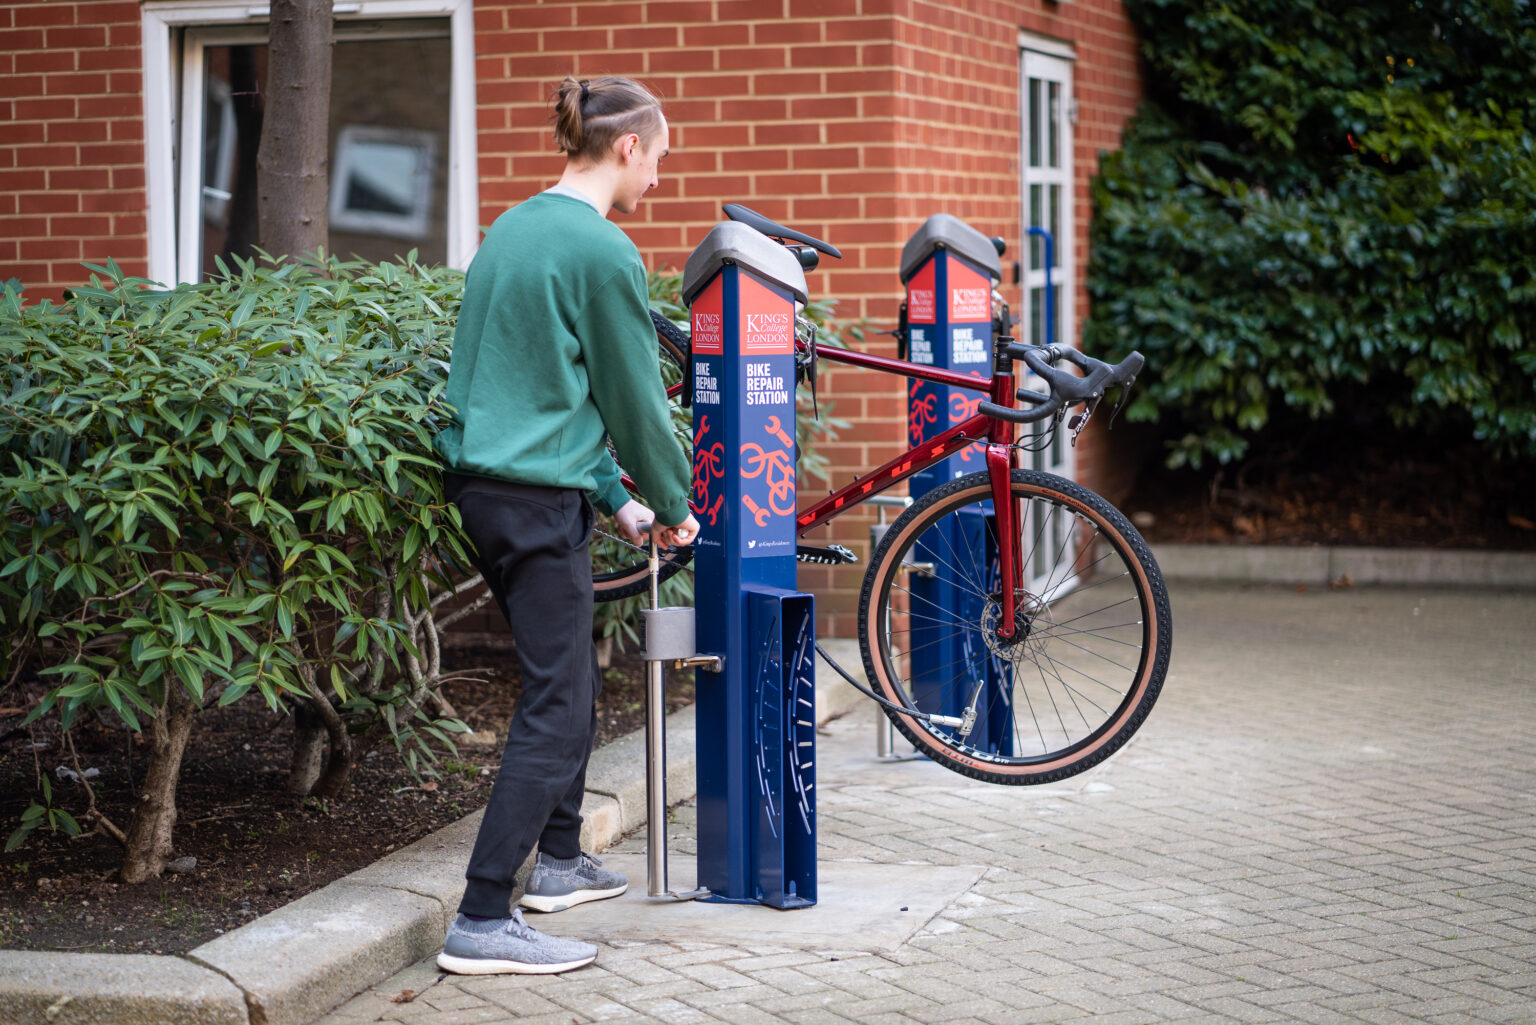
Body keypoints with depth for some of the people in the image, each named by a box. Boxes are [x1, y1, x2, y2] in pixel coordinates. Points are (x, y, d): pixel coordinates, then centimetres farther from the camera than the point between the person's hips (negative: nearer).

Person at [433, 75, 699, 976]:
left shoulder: (514, 228, 15)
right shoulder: (603, 251, -13)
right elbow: (636, 399, -7)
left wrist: (618, 499, 22)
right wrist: (674, 506, 9)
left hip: (482, 483, 10)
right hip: (539, 496, -10)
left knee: (575, 679, 23)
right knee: (557, 707, -7)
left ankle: (560, 860, 35)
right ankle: (483, 921, -11)